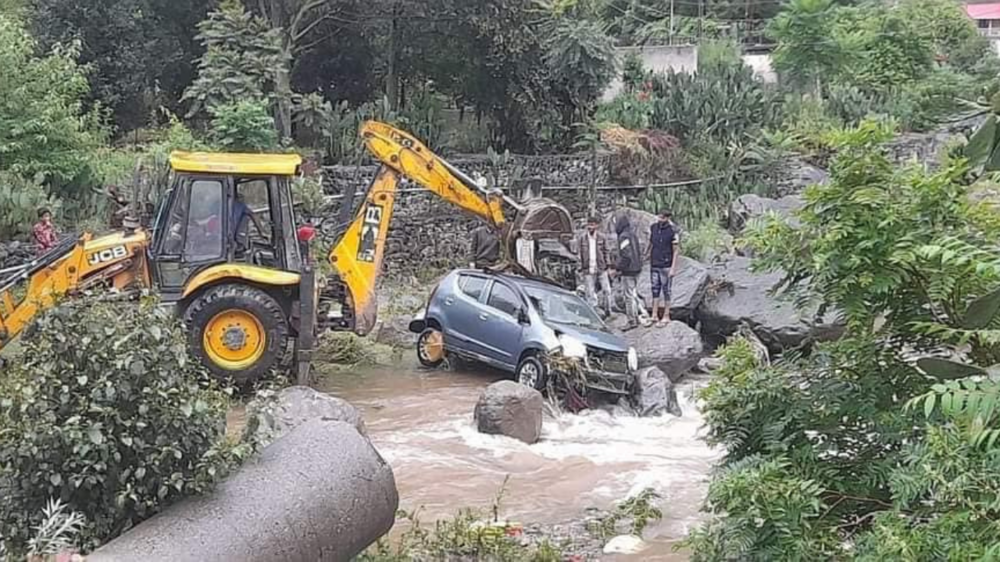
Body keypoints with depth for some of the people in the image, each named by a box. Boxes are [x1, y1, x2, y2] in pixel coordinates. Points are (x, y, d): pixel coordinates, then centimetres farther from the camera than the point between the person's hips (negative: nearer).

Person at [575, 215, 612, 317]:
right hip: (588, 270, -1)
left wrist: (607, 266, 6)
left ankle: (607, 311, 16)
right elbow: (579, 254, 1)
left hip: (601, 268, 1)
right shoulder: (581, 238, -3)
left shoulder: (601, 237, 0)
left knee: (606, 290, 0)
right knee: (590, 293, 2)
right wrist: (581, 269, -2)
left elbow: (605, 252, 8)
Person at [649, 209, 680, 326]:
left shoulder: (672, 231, -13)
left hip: (666, 266, -5)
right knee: (655, 289, 8)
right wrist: (649, 259, 15)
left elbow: (676, 251, -10)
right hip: (654, 265, 5)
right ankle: (654, 315, 14)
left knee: (666, 290, 1)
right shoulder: (653, 227, 3)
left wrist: (673, 268, -14)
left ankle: (666, 316, 8)